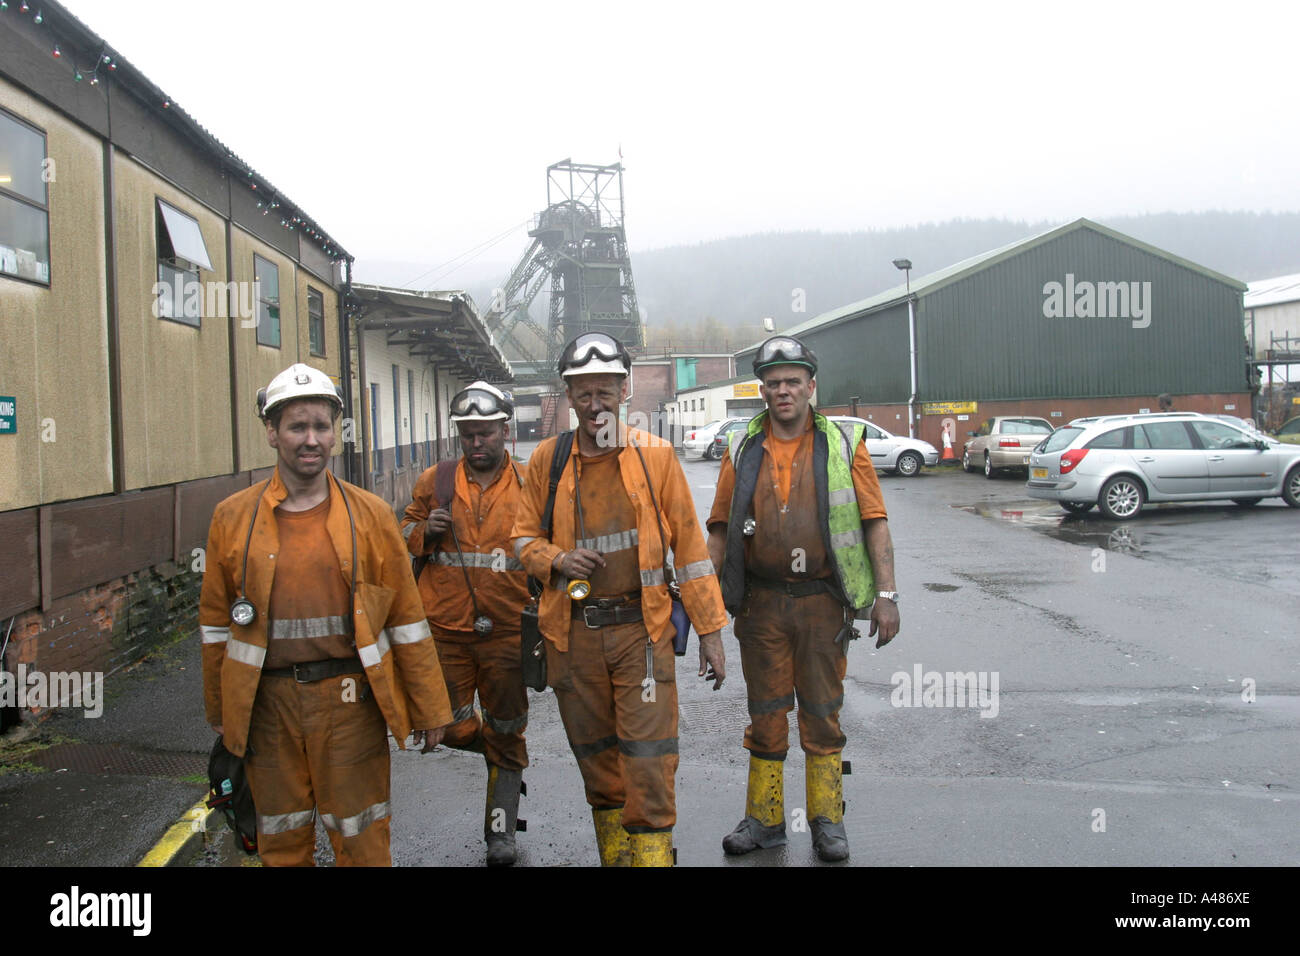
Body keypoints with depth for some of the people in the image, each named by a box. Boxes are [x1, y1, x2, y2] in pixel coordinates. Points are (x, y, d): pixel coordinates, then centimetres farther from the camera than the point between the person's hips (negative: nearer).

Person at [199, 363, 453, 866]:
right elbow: (216, 622, 10)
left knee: (362, 839, 8)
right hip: (267, 702, 2)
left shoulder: (370, 514, -1)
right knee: (281, 841, 16)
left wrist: (429, 709, 1)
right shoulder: (233, 518, 2)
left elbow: (406, 617, 0)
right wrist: (220, 711, 11)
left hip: (349, 697, -1)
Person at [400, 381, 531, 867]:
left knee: (505, 732, 9)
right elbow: (405, 534, 14)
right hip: (445, 630, 1)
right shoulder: (435, 481, 2)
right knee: (452, 727, 5)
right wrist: (423, 532, -9)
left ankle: (501, 830, 26)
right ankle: (504, 755, 38)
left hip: (506, 631, -1)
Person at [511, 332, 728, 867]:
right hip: (574, 634, 3)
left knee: (648, 762, -5)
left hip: (641, 628, -2)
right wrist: (556, 560, -11)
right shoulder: (547, 459, 4)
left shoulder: (655, 455, -1)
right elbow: (523, 537, 12)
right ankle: (613, 854, 32)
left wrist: (710, 630, 0)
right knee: (595, 757, 15)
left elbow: (688, 544, 1)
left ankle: (651, 851, 10)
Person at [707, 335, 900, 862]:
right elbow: (721, 528, 7)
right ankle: (764, 818, 25)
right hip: (761, 603, 1)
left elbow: (874, 521, -1)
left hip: (824, 601, -1)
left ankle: (827, 820, 25)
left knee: (821, 714, 10)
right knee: (766, 714, 10)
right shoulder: (742, 450, 4)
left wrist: (886, 594, -7)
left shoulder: (844, 444, 0)